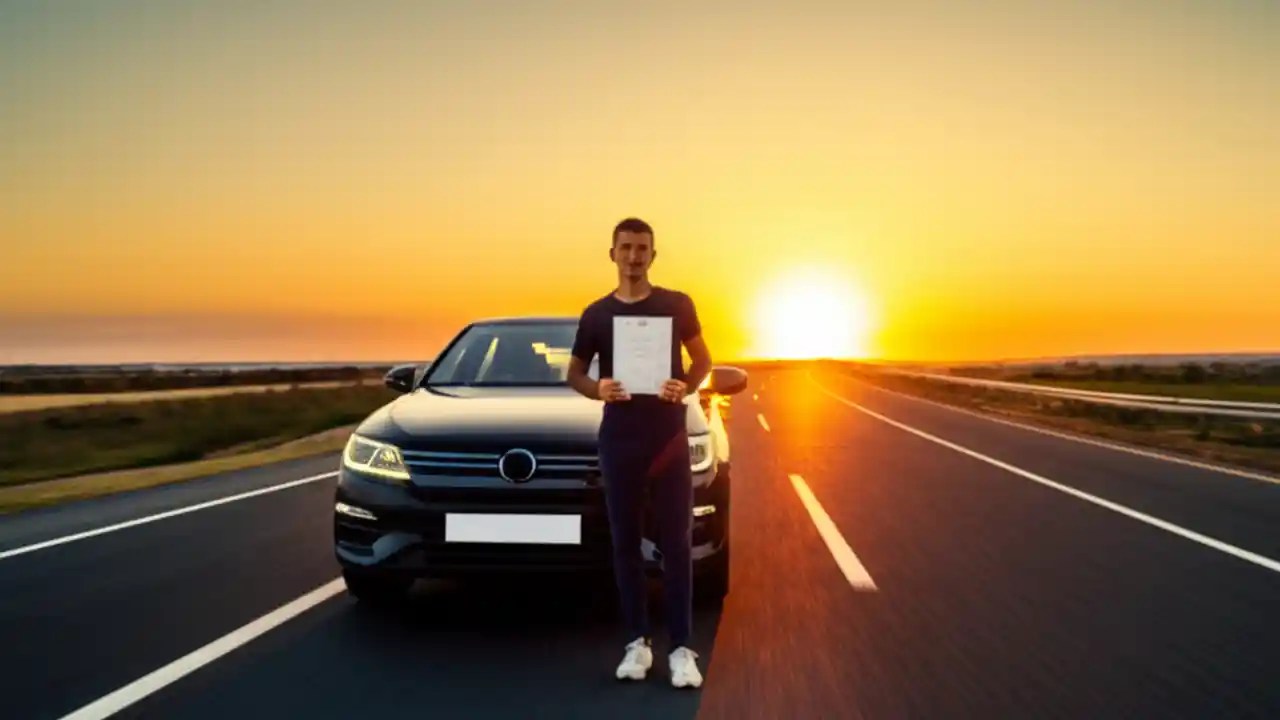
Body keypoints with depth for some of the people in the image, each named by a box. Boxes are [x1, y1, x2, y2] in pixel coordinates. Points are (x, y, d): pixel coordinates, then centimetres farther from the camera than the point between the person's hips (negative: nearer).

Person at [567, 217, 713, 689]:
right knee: (625, 542, 6)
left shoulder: (677, 305, 1)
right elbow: (574, 373, 12)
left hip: (669, 437, -1)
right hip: (618, 441, 1)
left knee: (676, 543, 0)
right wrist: (596, 389, -10)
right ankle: (637, 642, 16)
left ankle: (681, 648, 5)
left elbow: (703, 360, 10)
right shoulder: (596, 314, 4)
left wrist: (686, 387, -11)